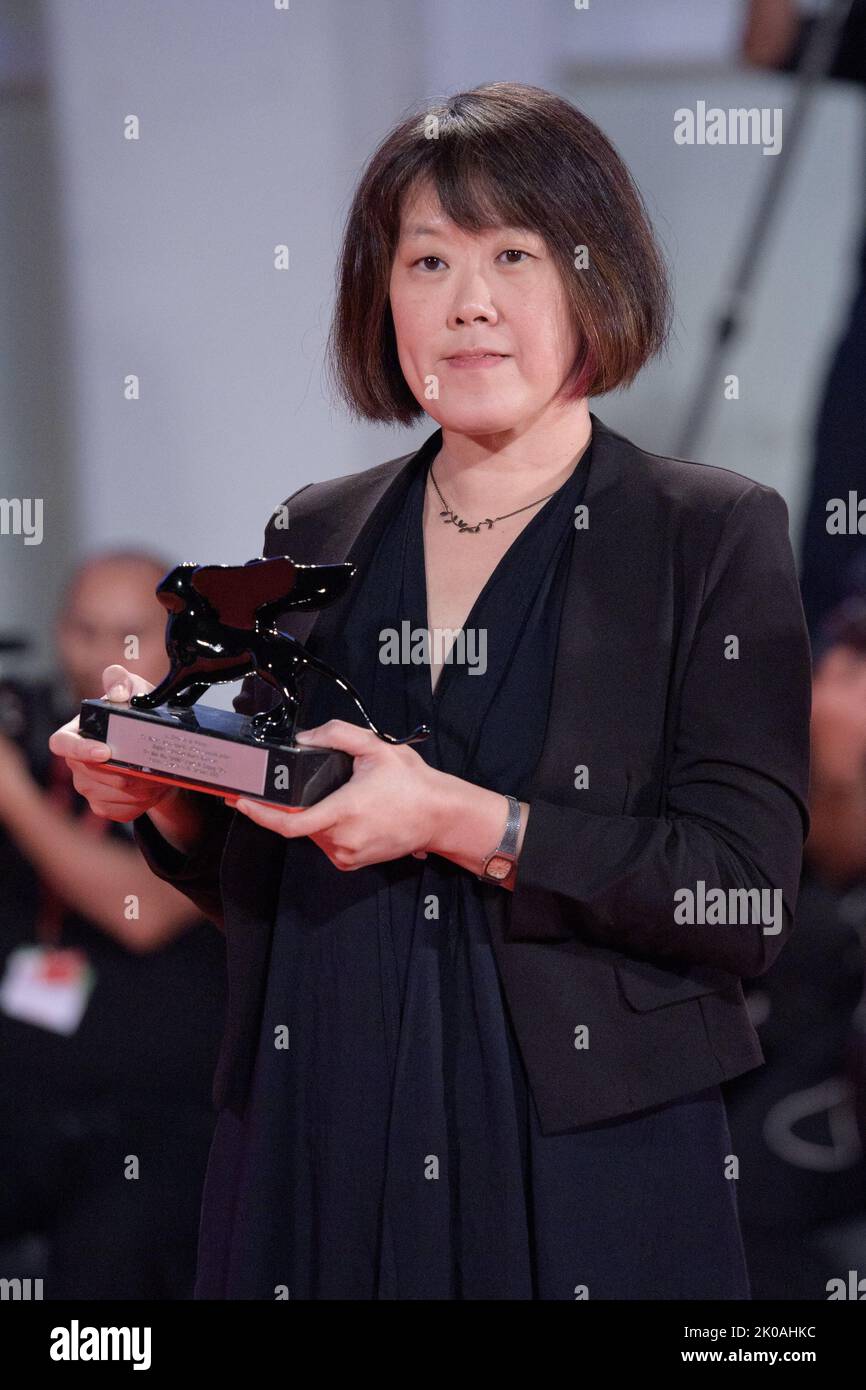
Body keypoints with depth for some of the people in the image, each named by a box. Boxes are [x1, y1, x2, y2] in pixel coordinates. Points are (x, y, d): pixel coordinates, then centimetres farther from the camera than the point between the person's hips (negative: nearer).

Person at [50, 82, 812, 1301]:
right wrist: (168, 792, -4)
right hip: (313, 1152, 4)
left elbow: (748, 902, -12)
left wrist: (458, 823, -20)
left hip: (584, 1164, -3)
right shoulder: (312, 537, 10)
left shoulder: (713, 536, -3)